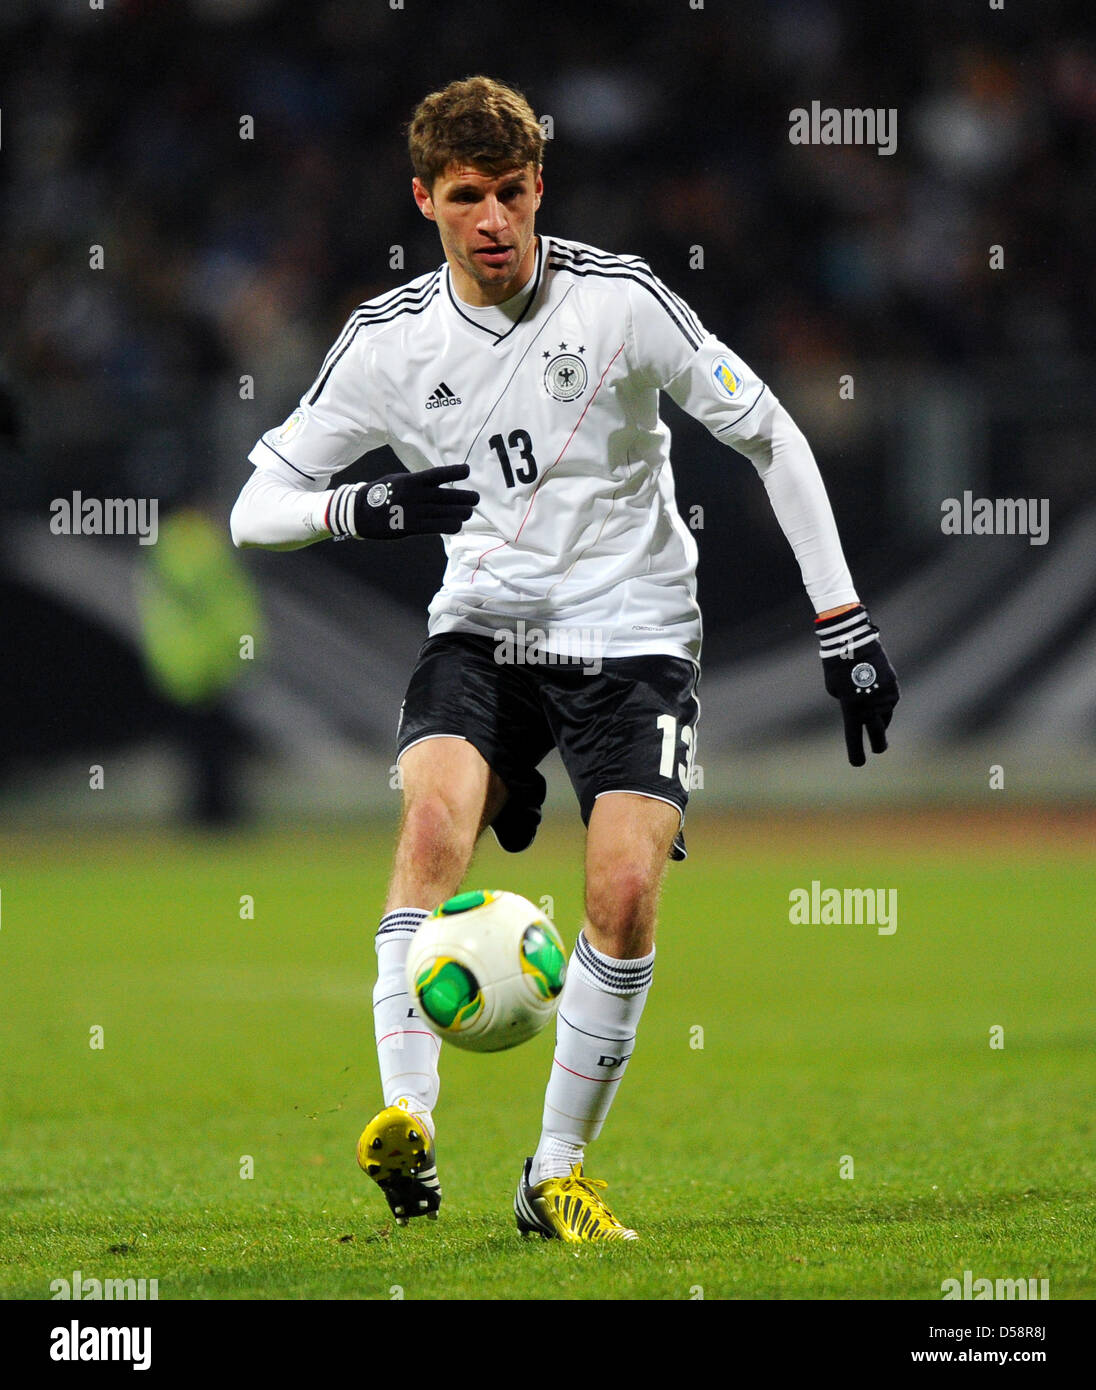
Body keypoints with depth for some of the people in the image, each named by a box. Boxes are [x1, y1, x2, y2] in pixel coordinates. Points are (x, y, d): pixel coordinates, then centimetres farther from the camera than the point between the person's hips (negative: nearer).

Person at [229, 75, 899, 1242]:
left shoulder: (616, 299, -11)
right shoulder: (390, 342, -4)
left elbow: (769, 436, -1)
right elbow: (255, 508, 0)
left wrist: (842, 623, -3)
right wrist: (364, 509, -22)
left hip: (633, 632, -1)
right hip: (485, 628, 1)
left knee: (625, 893, -16)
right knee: (435, 810, -28)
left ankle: (557, 1170, 1)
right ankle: (406, 1120, -34)